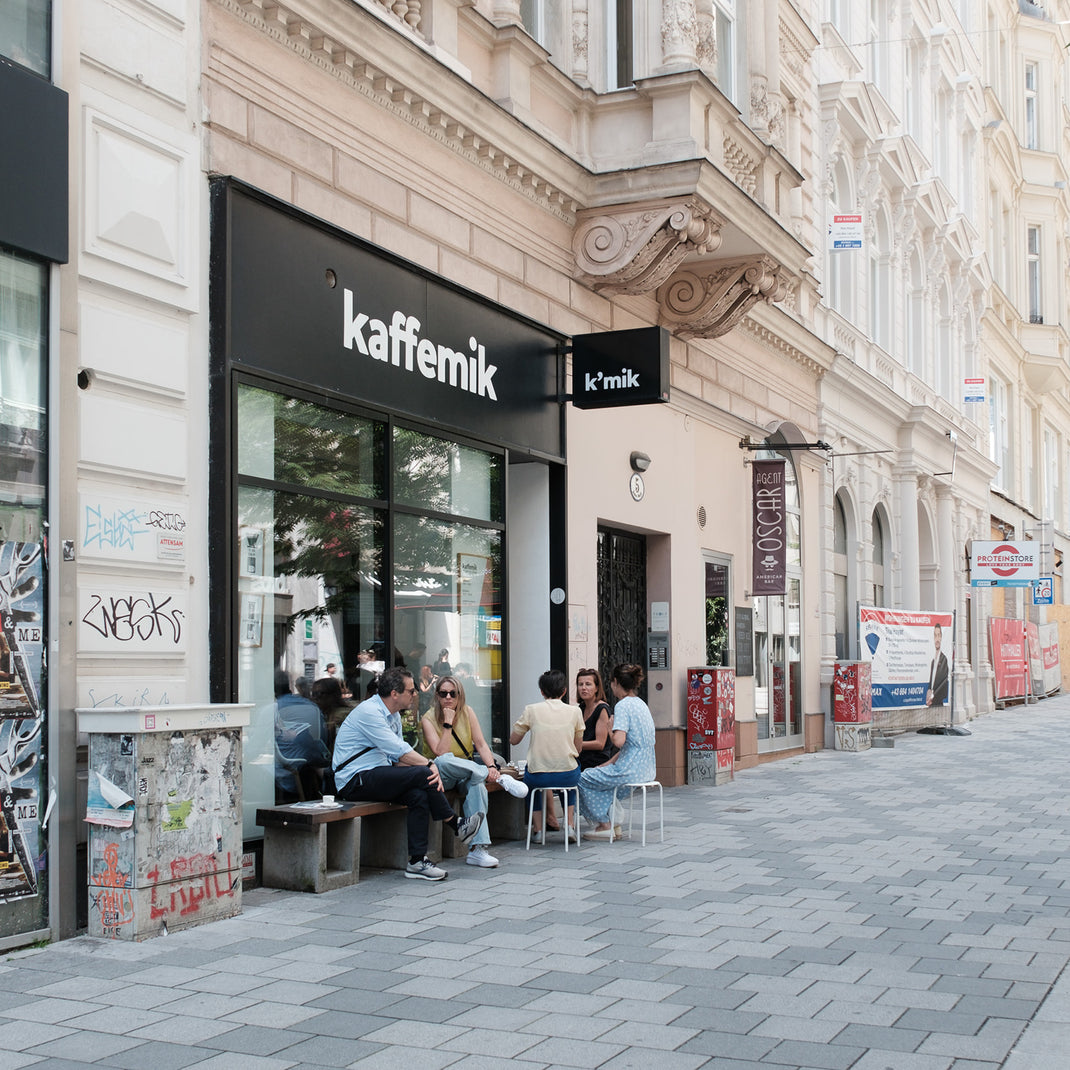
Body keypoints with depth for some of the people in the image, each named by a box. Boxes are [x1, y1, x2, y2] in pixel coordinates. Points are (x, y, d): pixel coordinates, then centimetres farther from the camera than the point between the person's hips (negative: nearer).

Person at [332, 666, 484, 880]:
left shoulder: (393, 715, 15)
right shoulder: (369, 712, -16)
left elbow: (400, 756, 12)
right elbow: (399, 750, -22)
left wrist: (427, 766, -6)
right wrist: (429, 764, -18)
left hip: (377, 777, 9)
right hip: (354, 780, -9)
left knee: (419, 795, -17)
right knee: (422, 774, -22)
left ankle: (417, 861, -14)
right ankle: (457, 827, -6)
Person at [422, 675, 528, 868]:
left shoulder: (467, 712, 2)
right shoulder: (429, 719, -9)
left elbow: (481, 744, -5)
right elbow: (440, 754, -21)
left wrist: (491, 766, -23)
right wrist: (448, 724, -24)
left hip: (468, 772, 2)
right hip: (442, 777, -2)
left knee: (477, 784, -35)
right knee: (443, 762, -39)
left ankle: (477, 849, -39)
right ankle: (501, 779, -32)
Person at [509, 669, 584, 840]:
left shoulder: (531, 710, -3)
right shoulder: (574, 711, 0)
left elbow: (513, 741, 9)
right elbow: (578, 749, 8)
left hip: (539, 777, 0)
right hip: (567, 777, 1)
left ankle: (539, 829, 29)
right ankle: (570, 825, 23)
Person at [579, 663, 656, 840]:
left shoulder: (623, 705, -13)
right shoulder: (641, 704, 16)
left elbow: (619, 741, -26)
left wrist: (610, 730, -3)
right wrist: (607, 765, 17)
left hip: (631, 770, -9)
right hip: (646, 770, 9)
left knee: (584, 779, 5)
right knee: (600, 774, 25)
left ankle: (605, 826, 9)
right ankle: (612, 823, 21)